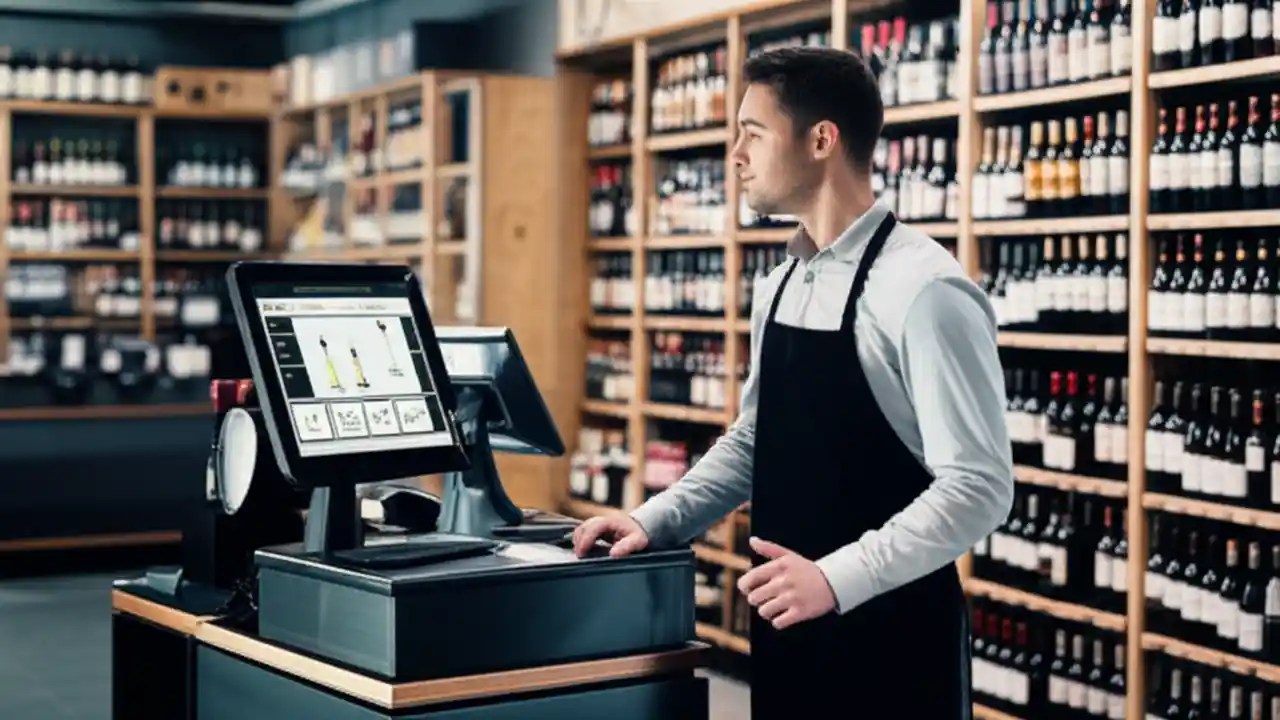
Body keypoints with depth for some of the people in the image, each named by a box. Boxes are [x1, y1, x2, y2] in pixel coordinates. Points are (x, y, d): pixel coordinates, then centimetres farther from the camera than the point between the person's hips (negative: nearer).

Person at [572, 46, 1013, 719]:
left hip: (890, 638, -7)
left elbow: (978, 487, -20)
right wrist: (655, 520, 6)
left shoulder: (923, 289, -17)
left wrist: (836, 577, -25)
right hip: (789, 630, 7)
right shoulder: (781, 285, 8)